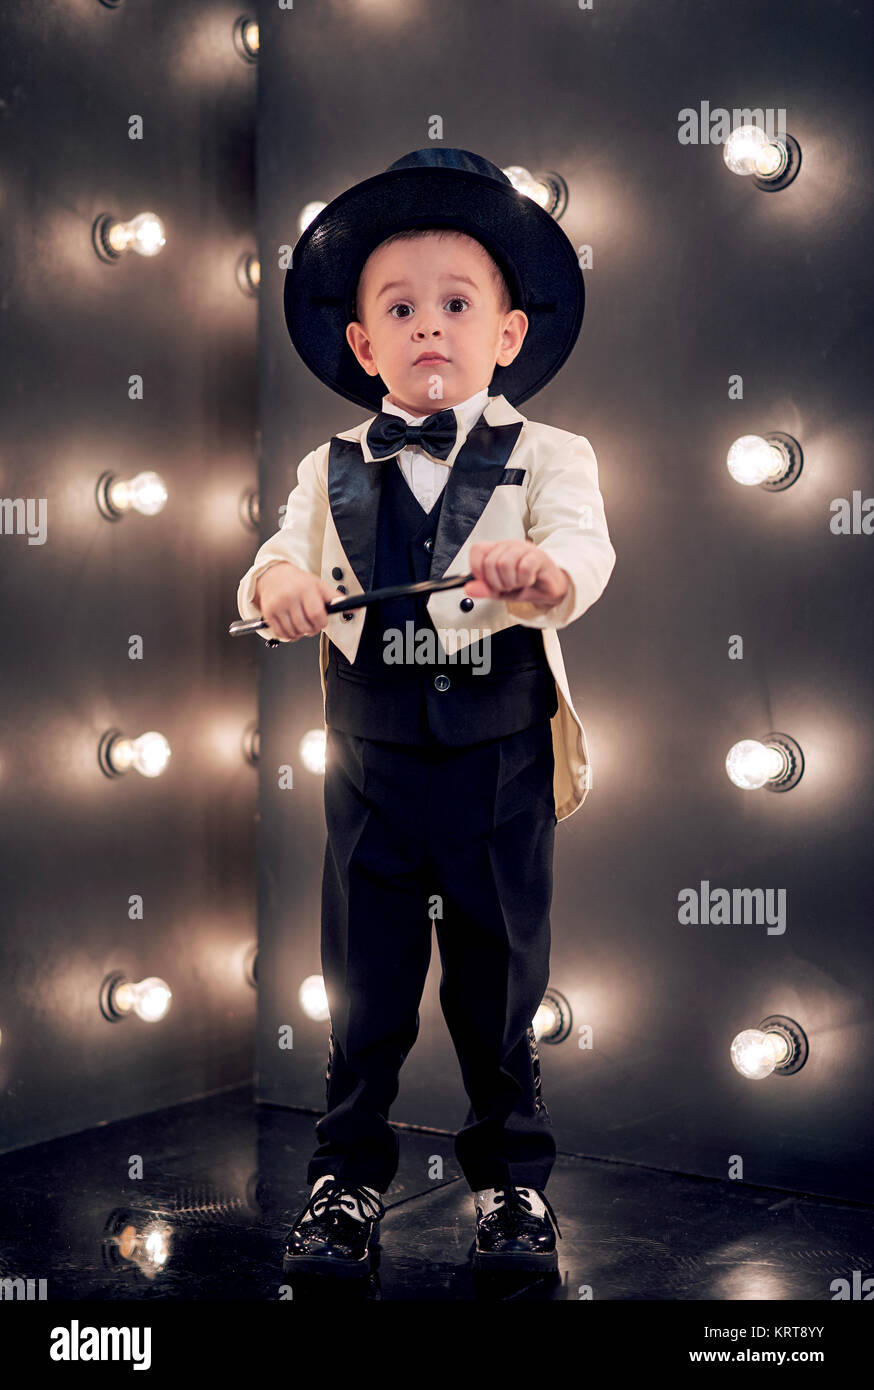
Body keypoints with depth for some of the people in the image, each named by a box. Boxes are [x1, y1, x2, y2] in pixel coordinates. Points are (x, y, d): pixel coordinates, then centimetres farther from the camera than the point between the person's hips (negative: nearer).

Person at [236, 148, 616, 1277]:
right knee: (363, 982, 10)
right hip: (371, 761, 2)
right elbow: (284, 552, 1)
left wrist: (544, 572, -40)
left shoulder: (546, 456, -1)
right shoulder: (332, 471, 7)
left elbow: (584, 550, -17)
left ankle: (512, 1174, 28)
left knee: (500, 978, 10)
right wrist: (280, 582, -23)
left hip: (500, 761, -2)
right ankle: (348, 1171, 26)